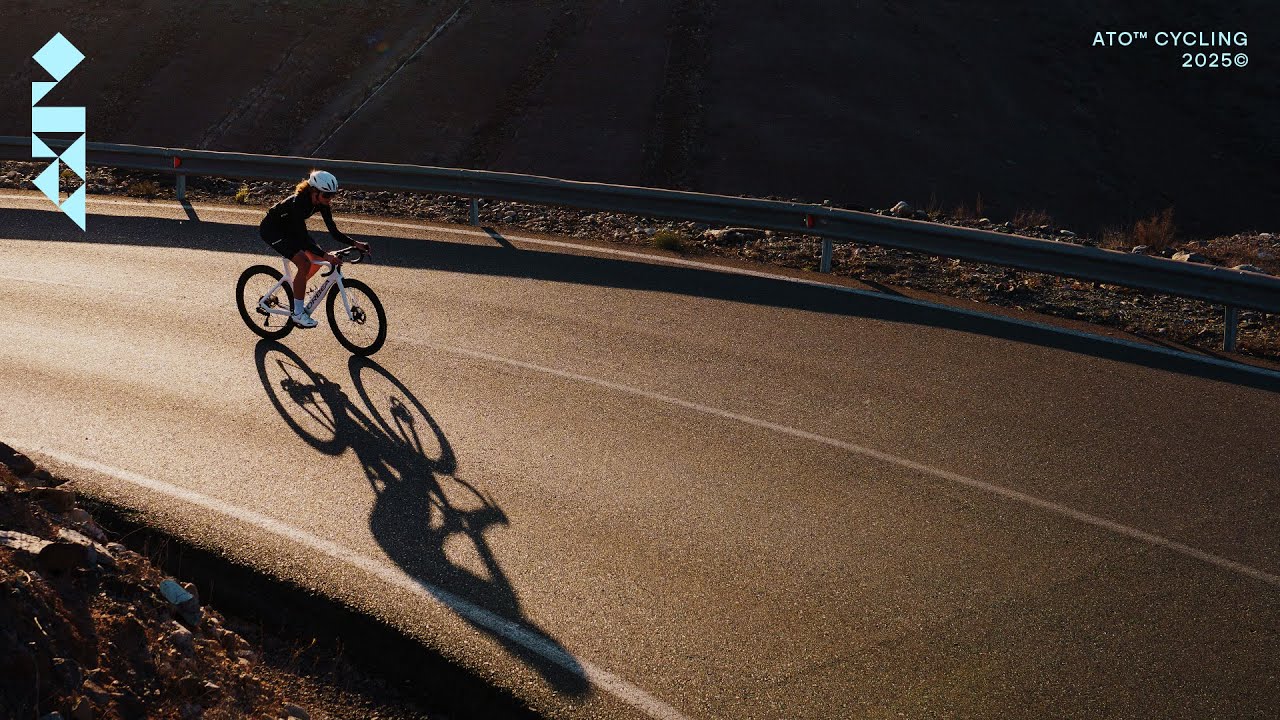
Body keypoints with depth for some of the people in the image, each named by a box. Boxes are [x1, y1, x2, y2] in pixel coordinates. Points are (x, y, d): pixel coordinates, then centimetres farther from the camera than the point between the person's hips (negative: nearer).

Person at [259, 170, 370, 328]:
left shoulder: (321, 203, -15)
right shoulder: (298, 203, -36)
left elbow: (333, 231, -11)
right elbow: (304, 240, -39)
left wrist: (355, 243, -24)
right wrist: (327, 255, -49)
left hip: (288, 227, 8)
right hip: (271, 229, -8)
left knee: (318, 259, -1)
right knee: (304, 264, -21)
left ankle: (295, 289, 22)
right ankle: (298, 313, -12)